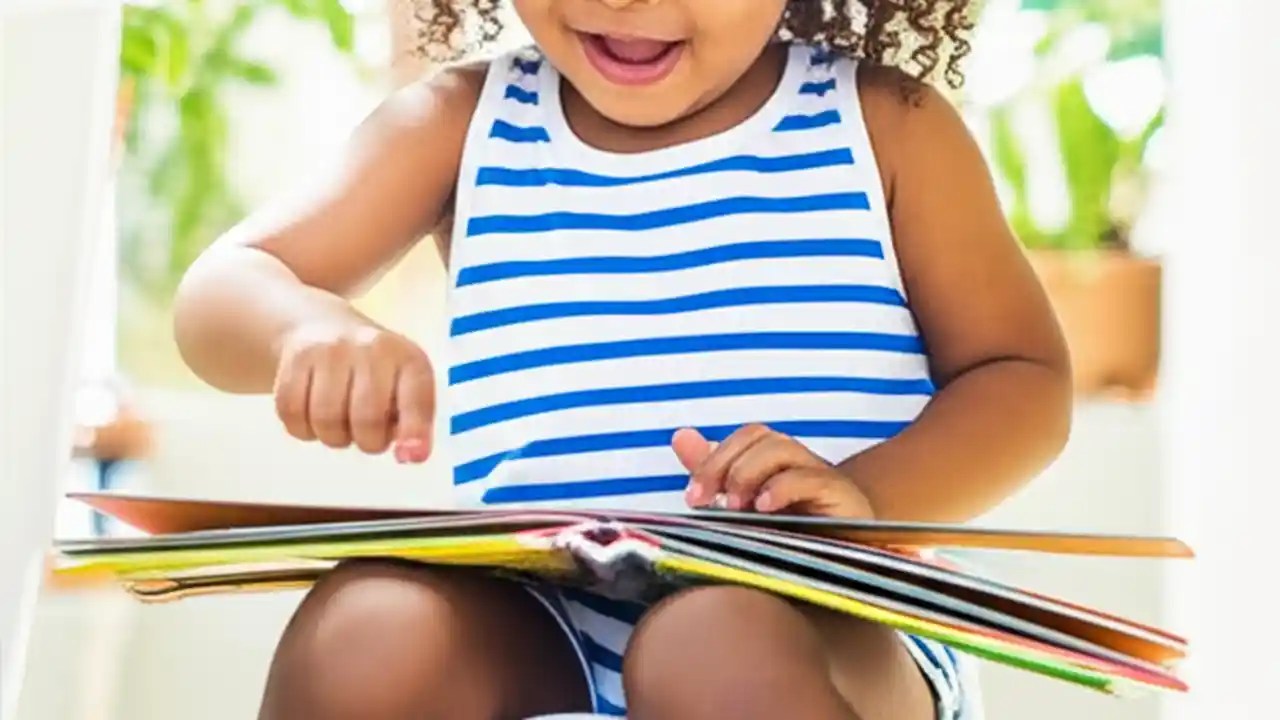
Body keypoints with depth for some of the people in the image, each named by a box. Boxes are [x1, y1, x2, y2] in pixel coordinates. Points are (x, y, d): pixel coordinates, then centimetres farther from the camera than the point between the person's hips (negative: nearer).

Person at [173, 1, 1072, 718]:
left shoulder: (882, 125, 6)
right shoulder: (461, 126, 10)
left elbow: (1025, 381, 5)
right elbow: (221, 293, 6)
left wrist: (866, 498, -17)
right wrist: (309, 323, -21)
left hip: (825, 634, -2)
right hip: (538, 643, 2)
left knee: (718, 643, -36)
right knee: (365, 634, -29)